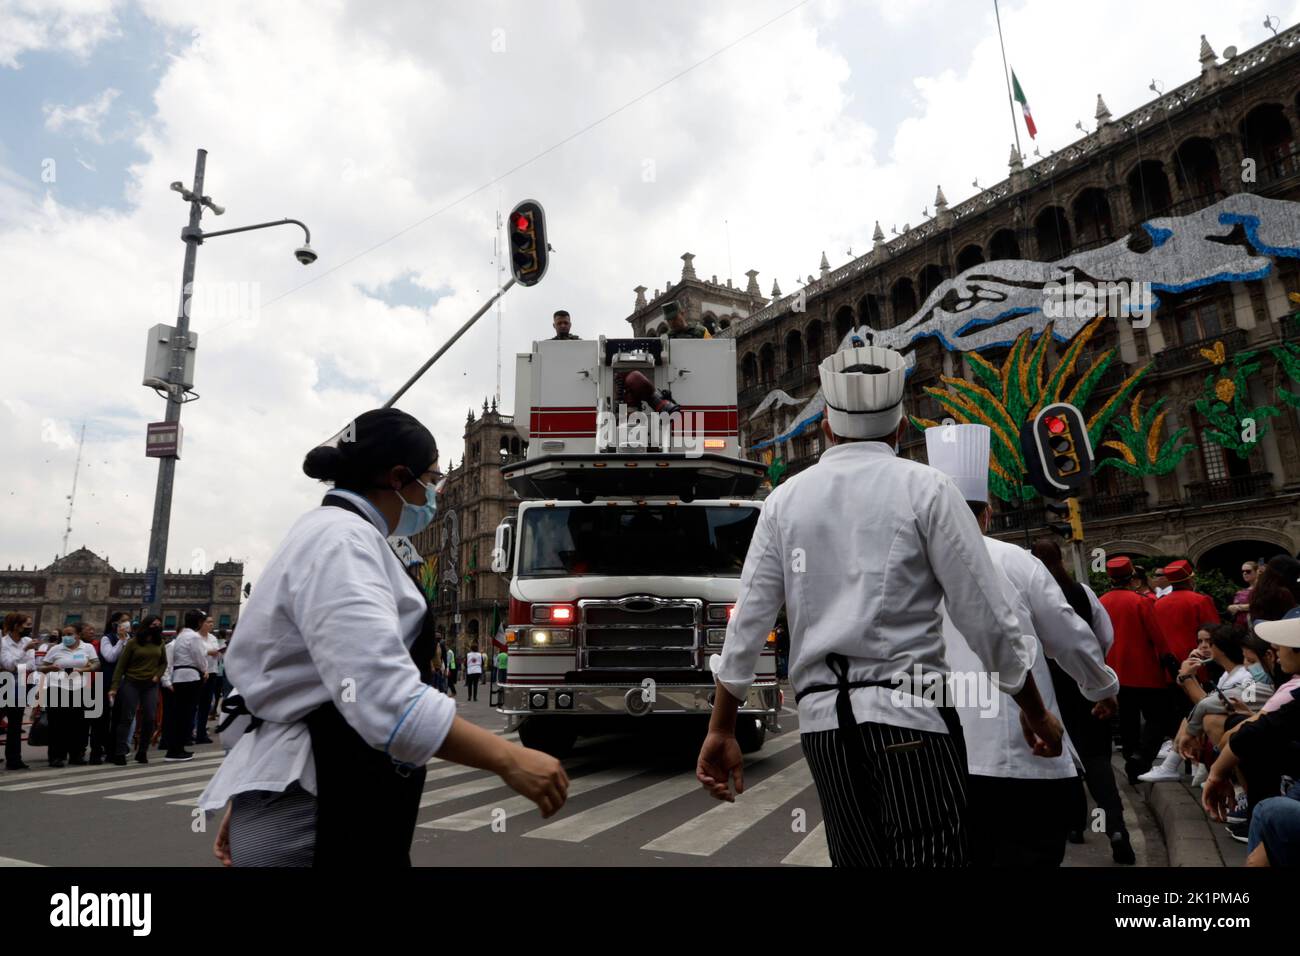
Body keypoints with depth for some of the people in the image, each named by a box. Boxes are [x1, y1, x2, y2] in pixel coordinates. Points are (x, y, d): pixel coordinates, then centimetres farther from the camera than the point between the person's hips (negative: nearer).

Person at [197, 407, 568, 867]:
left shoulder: (328, 535, 15)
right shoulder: (342, 539, -19)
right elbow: (384, 698, -32)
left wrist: (246, 800, 23)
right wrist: (509, 759, -27)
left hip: (338, 801, 10)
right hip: (320, 816, -10)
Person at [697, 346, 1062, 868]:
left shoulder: (785, 498, 7)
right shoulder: (926, 487, -2)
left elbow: (747, 624, 5)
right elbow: (987, 617, -3)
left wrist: (722, 731, 11)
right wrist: (1035, 711, 12)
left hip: (823, 719, 4)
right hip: (910, 712, -4)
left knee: (855, 859, 16)